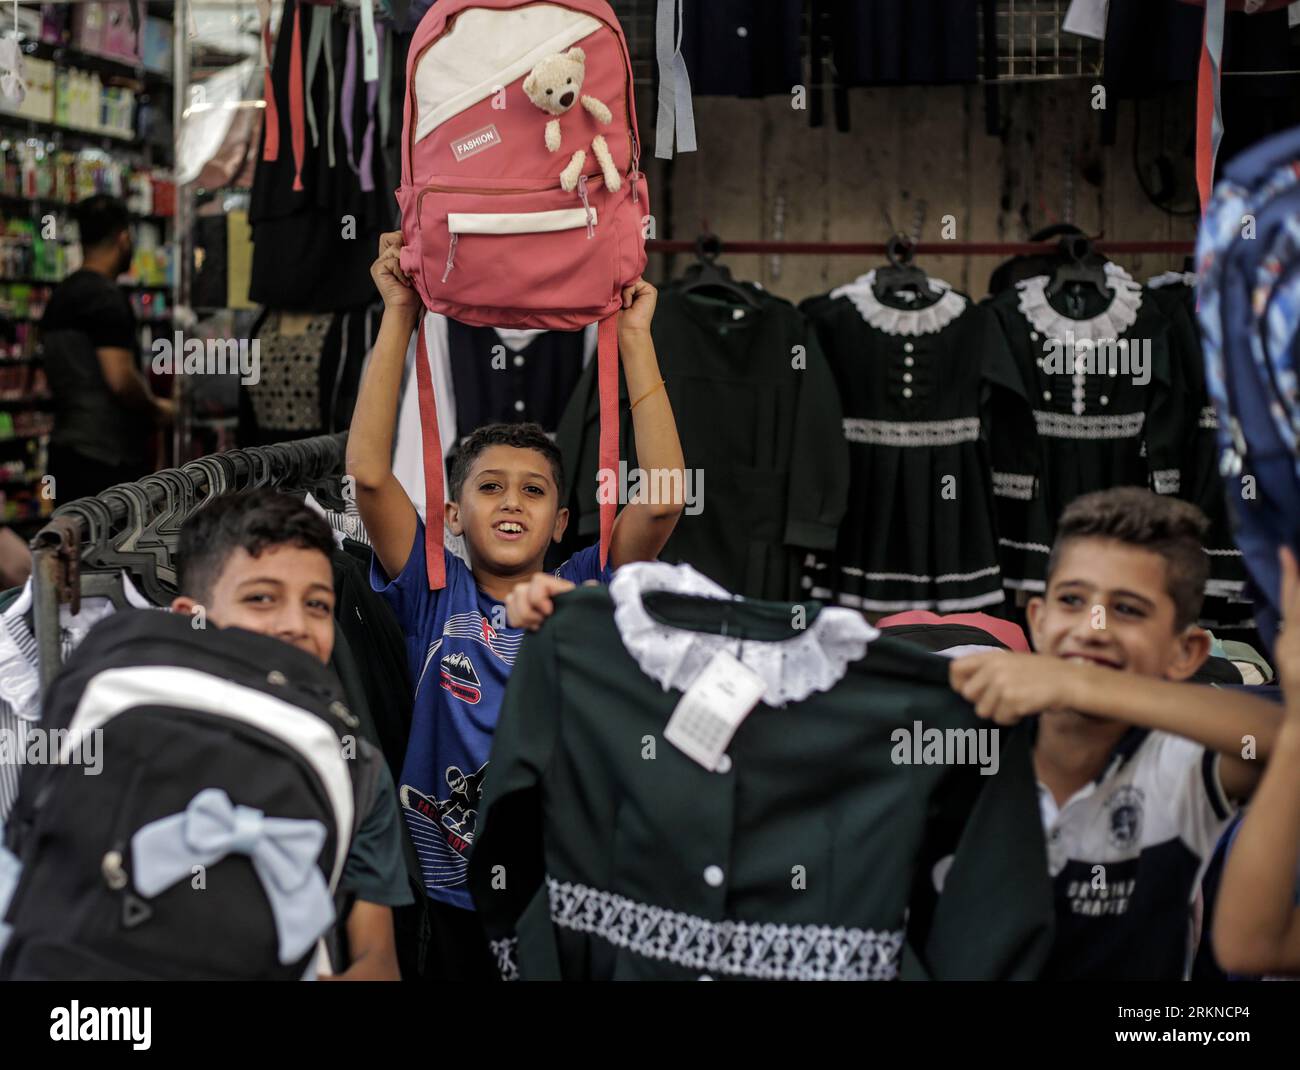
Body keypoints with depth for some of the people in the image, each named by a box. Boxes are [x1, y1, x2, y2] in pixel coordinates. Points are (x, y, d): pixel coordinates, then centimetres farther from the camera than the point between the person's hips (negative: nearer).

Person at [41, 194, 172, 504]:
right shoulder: (106, 296, -13)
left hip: (66, 450, 9)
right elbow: (121, 380, -21)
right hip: (108, 458, -9)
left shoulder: (60, 296, 14)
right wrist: (156, 409, -3)